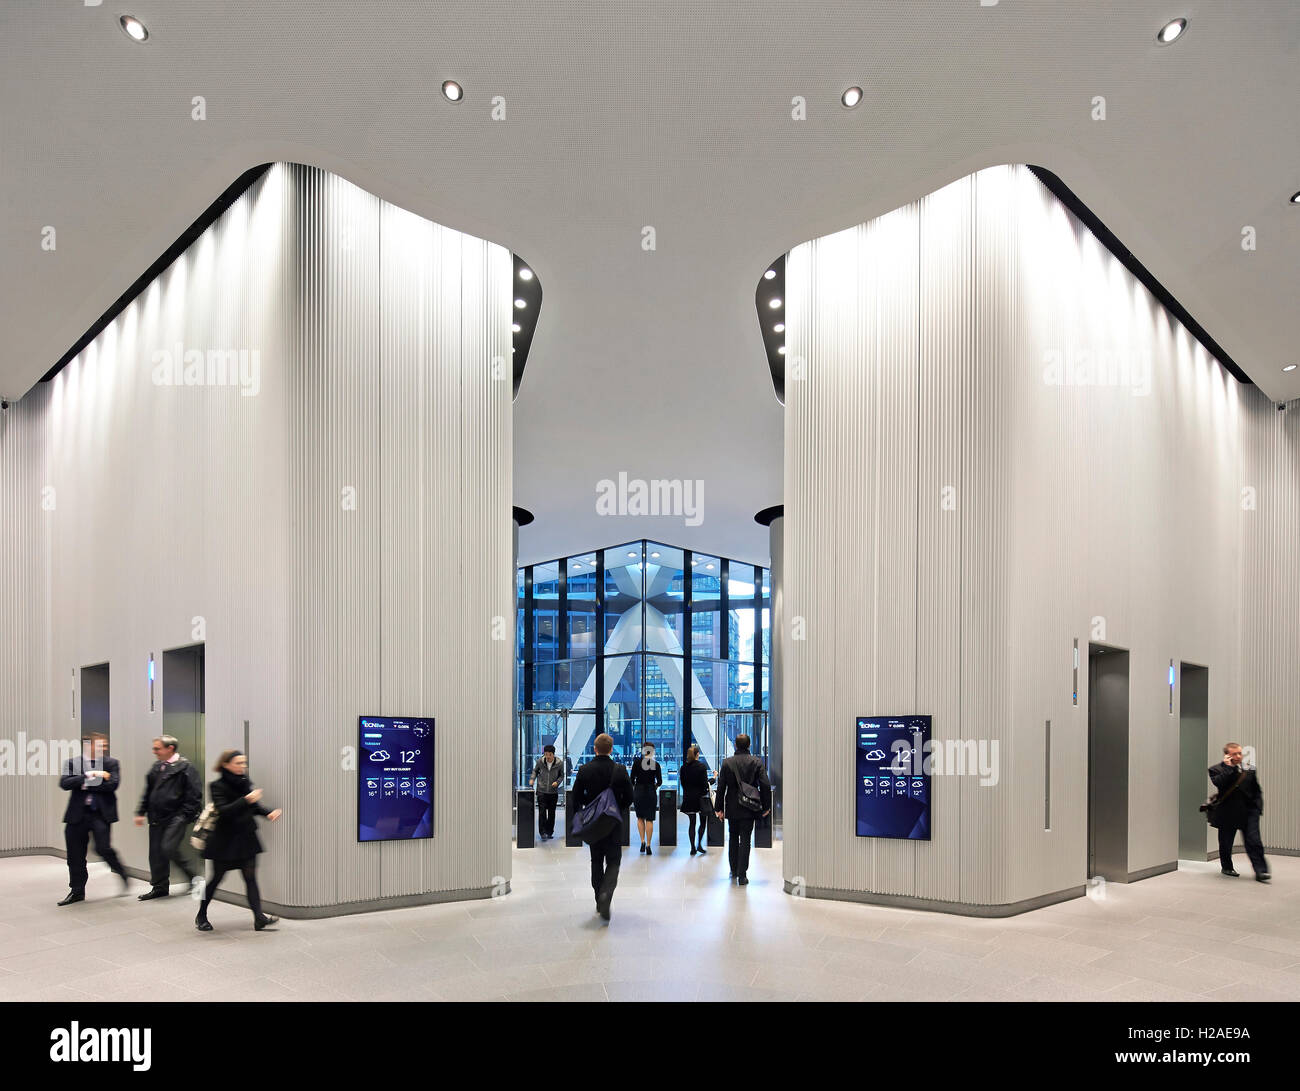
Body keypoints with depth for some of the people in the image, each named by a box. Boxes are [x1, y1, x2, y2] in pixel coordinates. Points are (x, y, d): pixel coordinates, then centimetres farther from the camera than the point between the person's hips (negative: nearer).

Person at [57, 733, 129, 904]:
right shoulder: (72, 763, 7)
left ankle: (121, 873, 14)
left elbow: (113, 784, -10)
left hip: (101, 813, -2)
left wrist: (87, 784, -7)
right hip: (78, 814, 3)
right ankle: (77, 891, 25)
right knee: (75, 855, 8)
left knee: (103, 848, -13)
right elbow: (64, 783, -8)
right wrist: (88, 775, -16)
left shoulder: (111, 763, 3)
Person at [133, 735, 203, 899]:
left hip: (176, 816, -7)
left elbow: (194, 793, -11)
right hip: (157, 817, 7)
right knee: (156, 851, 8)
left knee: (169, 847, -16)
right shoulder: (156, 767, 13)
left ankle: (193, 876, 4)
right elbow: (148, 792, 20)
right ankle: (160, 886, 21)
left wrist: (186, 815, -14)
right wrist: (141, 812, 13)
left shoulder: (185, 767, -9)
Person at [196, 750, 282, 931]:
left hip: (246, 838, 5)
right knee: (217, 877, 8)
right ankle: (201, 916, 28)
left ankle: (259, 918, -4)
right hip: (225, 840, -5)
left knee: (250, 877, 0)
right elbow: (223, 811, -23)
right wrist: (246, 801, -34)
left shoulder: (245, 783, 6)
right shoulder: (218, 786, -11)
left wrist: (270, 813, -4)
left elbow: (254, 807, 14)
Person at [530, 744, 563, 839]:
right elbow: (535, 770, 14)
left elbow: (562, 775, 7)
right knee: (542, 812, -9)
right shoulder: (540, 762, -5)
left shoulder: (559, 764, -6)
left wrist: (557, 782, -11)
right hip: (542, 791, -1)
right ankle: (542, 832, -4)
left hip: (553, 792, 1)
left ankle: (549, 832, 20)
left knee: (551, 813, 8)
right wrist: (533, 779, -2)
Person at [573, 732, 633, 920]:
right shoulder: (620, 770, -9)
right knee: (613, 862, 5)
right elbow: (629, 797, -5)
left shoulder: (584, 770, -7)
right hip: (613, 823, -2)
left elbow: (576, 798, -4)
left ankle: (600, 902, 21)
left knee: (596, 861, 16)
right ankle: (606, 894, -19)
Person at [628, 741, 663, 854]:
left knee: (640, 818, 16)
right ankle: (648, 845, 3)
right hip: (651, 793, 0)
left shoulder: (637, 762, -6)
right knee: (649, 819, 6)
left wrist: (632, 793, 11)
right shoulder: (656, 764, -4)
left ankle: (642, 841, 4)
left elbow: (632, 779, -4)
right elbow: (659, 781, -2)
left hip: (638, 791, 0)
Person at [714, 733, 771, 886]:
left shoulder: (727, 763, -3)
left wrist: (719, 808, 3)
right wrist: (766, 807, 1)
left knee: (733, 838, 18)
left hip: (732, 809, 1)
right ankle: (742, 875, -3)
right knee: (745, 840, 2)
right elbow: (765, 785, -8)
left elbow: (721, 787, -3)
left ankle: (734, 870, 27)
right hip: (749, 809, -1)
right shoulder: (756, 762, -5)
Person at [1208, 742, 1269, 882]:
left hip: (1249, 813, 2)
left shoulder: (1248, 770, 7)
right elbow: (1220, 784, -24)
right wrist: (1228, 767, -20)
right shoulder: (1216, 769, -5)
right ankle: (1227, 867, 28)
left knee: (1254, 842, -8)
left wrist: (1257, 808, 4)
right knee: (1226, 843, 9)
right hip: (1228, 814, -2)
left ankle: (1260, 870, -5)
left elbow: (1257, 791, 15)